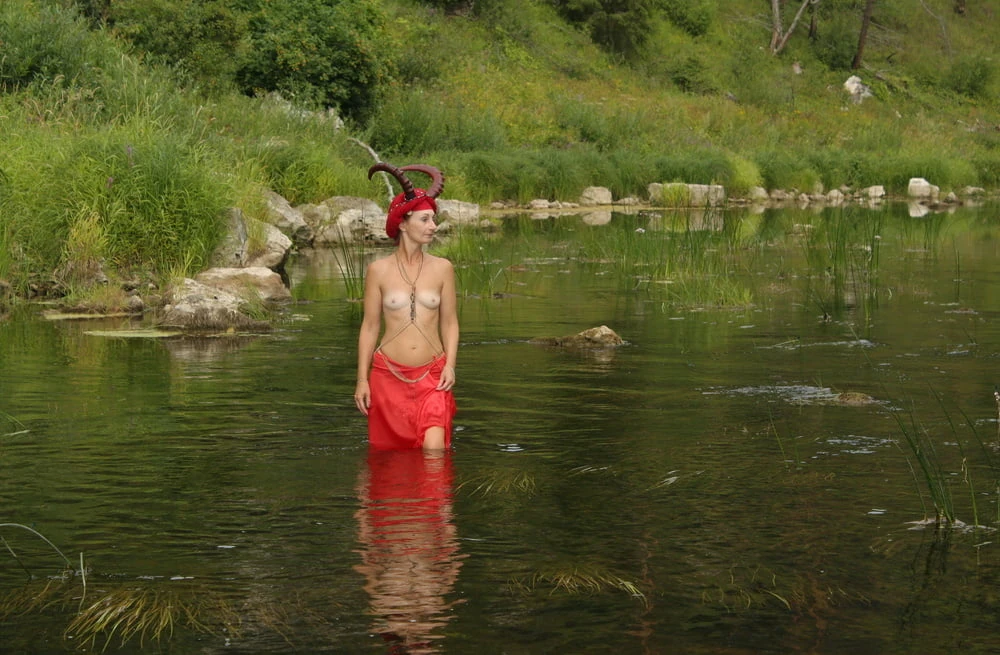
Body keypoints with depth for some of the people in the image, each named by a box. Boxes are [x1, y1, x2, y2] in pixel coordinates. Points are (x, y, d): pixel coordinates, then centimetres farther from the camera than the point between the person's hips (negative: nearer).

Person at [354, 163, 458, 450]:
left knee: (434, 448, -16)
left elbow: (450, 322, 9)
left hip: (432, 376, 0)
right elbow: (370, 326, 5)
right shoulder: (378, 270, 1)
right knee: (390, 451, 6)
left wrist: (450, 365, -5)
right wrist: (362, 379, 3)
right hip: (388, 374, 0)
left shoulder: (442, 268, 4)